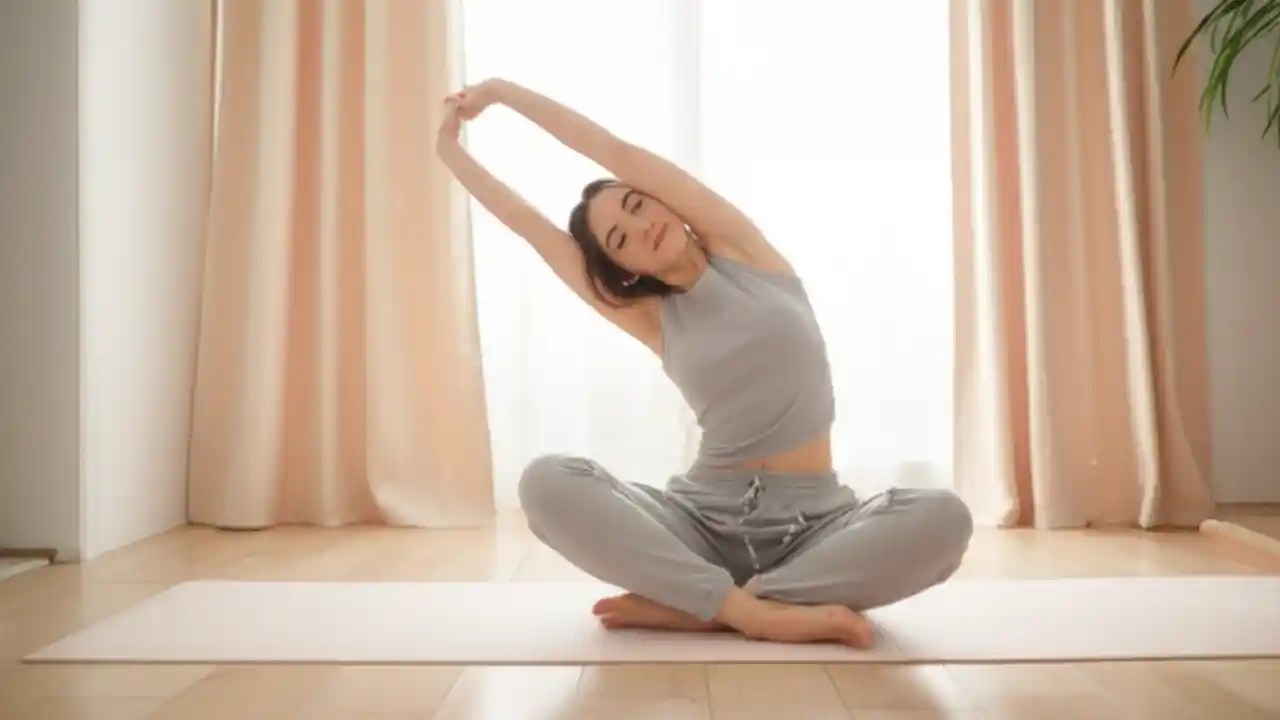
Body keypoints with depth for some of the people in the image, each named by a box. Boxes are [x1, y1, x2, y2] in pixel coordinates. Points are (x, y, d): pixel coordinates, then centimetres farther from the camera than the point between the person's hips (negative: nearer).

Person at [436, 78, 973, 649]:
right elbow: (539, 233, 8)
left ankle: (687, 608, -27)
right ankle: (760, 612, -29)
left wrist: (502, 90, 5)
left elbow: (619, 155, 0)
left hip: (813, 521, -1)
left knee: (944, 518, -32)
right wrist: (452, 153, 10)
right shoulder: (655, 321, 8)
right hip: (703, 517, 1)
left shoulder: (746, 254, 4)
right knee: (546, 482, -23)